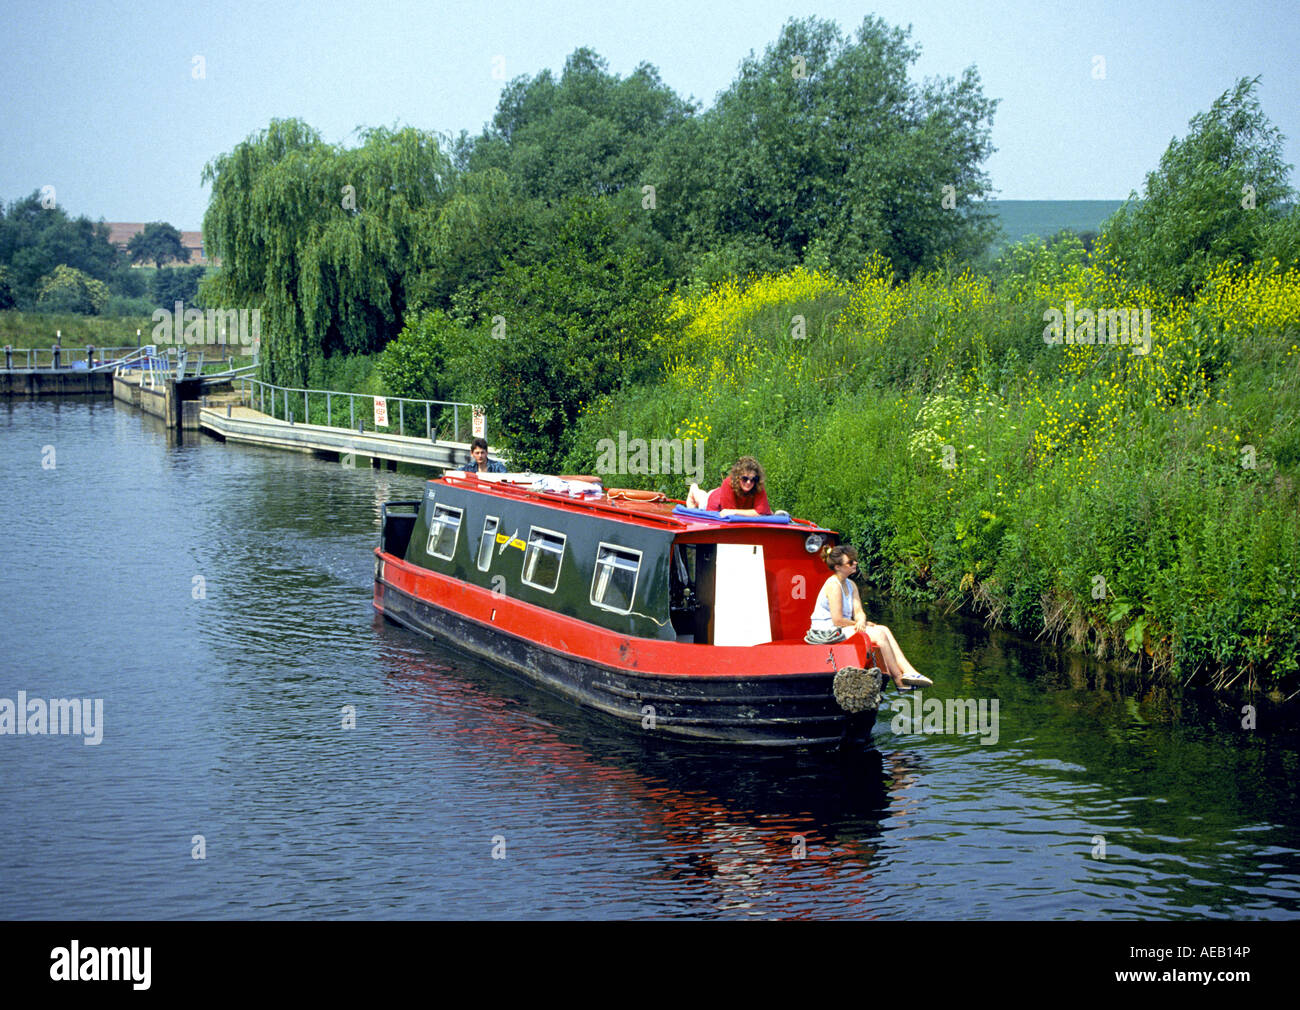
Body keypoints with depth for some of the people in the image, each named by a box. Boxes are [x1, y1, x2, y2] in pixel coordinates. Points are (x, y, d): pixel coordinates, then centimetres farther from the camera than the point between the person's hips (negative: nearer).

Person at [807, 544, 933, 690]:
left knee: (884, 630, -5)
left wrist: (861, 622, -19)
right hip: (829, 632, -9)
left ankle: (908, 672, -14)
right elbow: (837, 620, -22)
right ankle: (898, 679, -12)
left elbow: (859, 612, 6)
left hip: (842, 628, 9)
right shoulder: (833, 585, -18)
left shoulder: (850, 585, 12)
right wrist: (861, 624, -8)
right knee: (879, 634, -16)